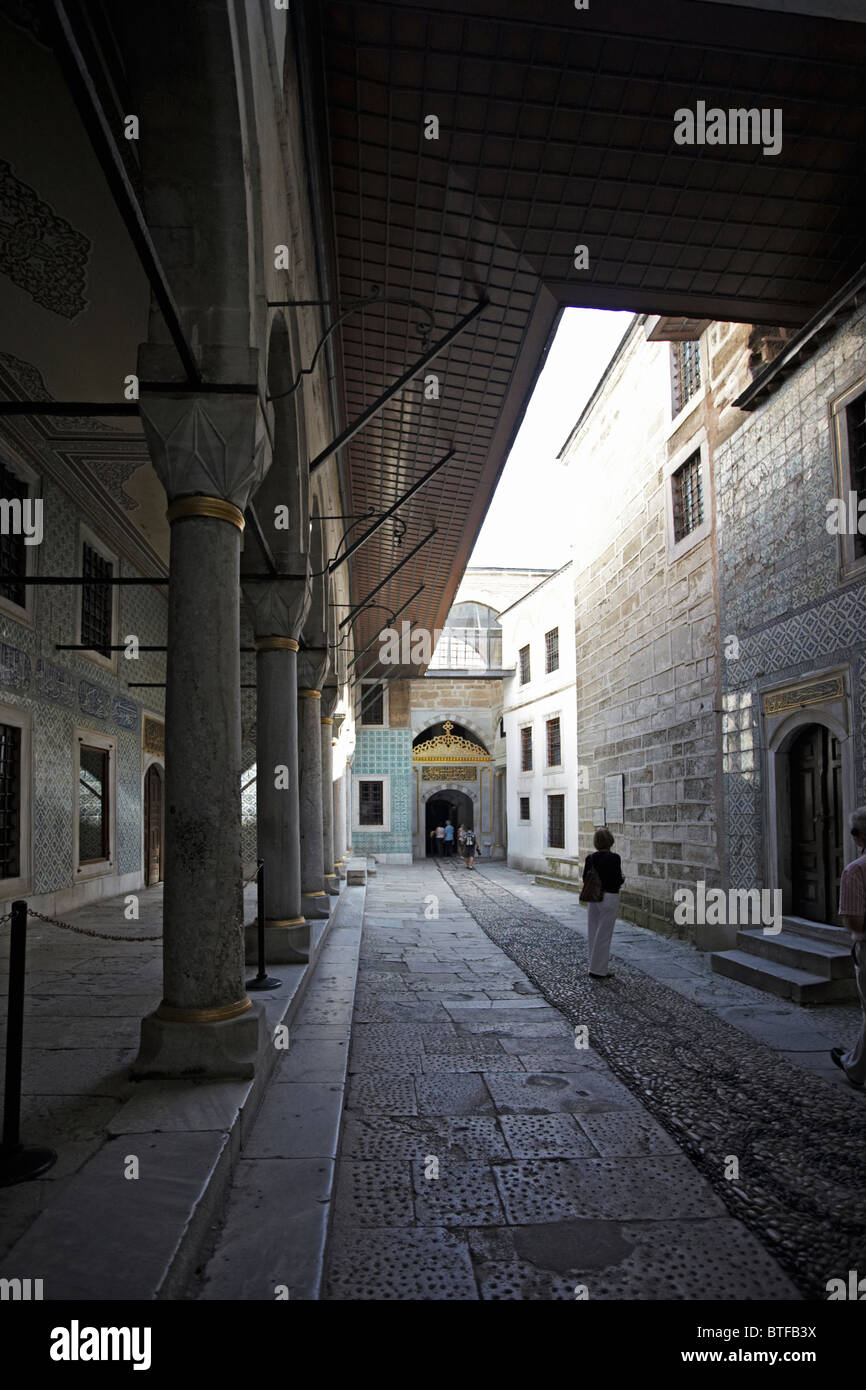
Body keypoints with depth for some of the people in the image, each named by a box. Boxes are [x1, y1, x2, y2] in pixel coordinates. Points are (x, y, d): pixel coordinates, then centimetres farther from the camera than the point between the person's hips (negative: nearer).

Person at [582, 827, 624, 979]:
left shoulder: (590, 858, 0)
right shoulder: (614, 858, -15)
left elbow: (585, 879, 4)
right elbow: (618, 881, -16)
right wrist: (622, 880, 6)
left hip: (593, 898, 6)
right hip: (609, 898, -5)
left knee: (594, 934, 13)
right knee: (604, 935, 2)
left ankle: (596, 968, 21)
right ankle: (598, 970, 6)